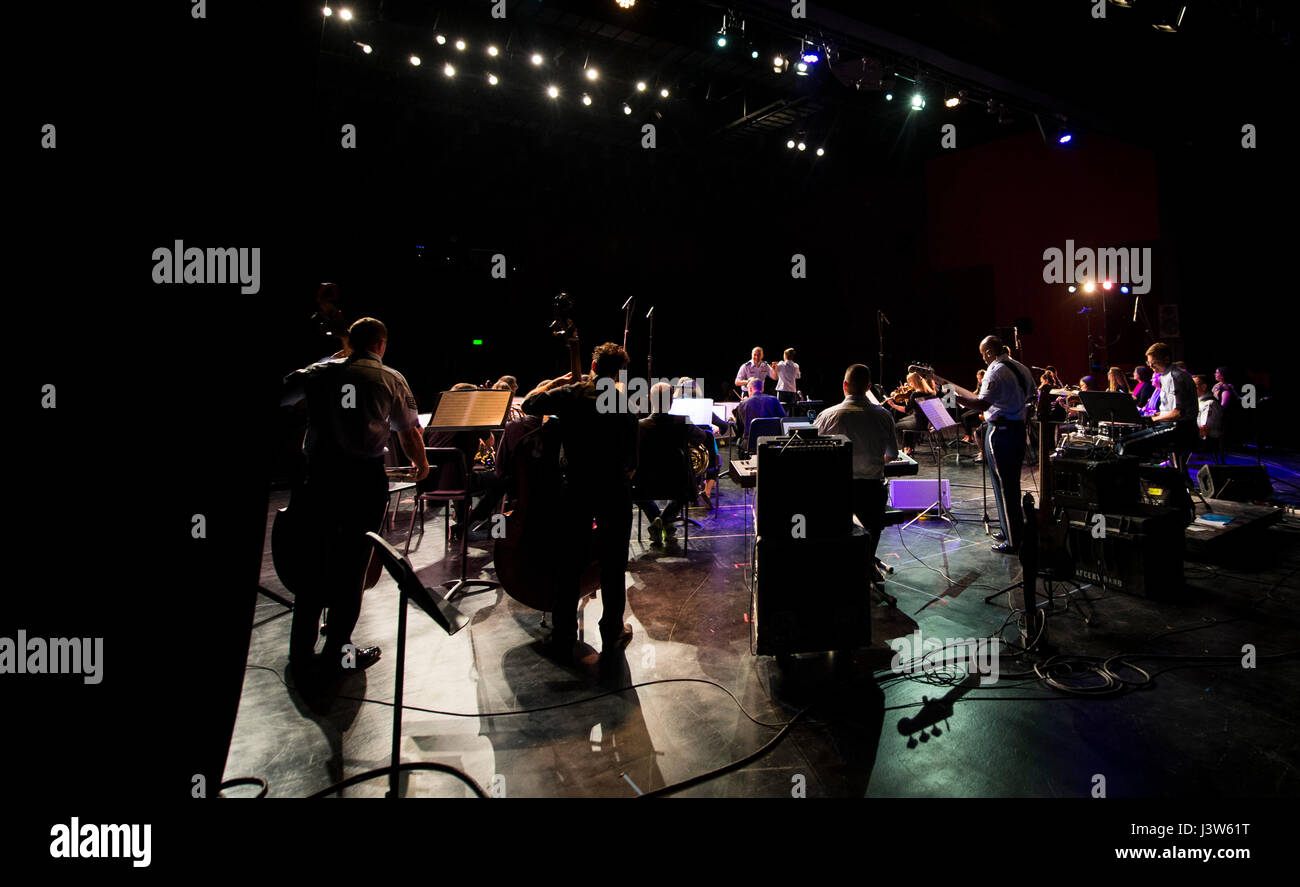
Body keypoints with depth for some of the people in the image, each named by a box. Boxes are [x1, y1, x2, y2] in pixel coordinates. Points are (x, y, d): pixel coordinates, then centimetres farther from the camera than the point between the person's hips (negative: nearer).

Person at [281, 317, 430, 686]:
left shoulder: (320, 371, 9)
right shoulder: (391, 379, 4)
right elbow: (409, 434, 6)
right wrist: (421, 466, 25)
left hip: (319, 473, 3)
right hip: (365, 477, -3)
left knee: (313, 561, 12)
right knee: (351, 565, 6)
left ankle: (300, 655, 19)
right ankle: (336, 653, 13)